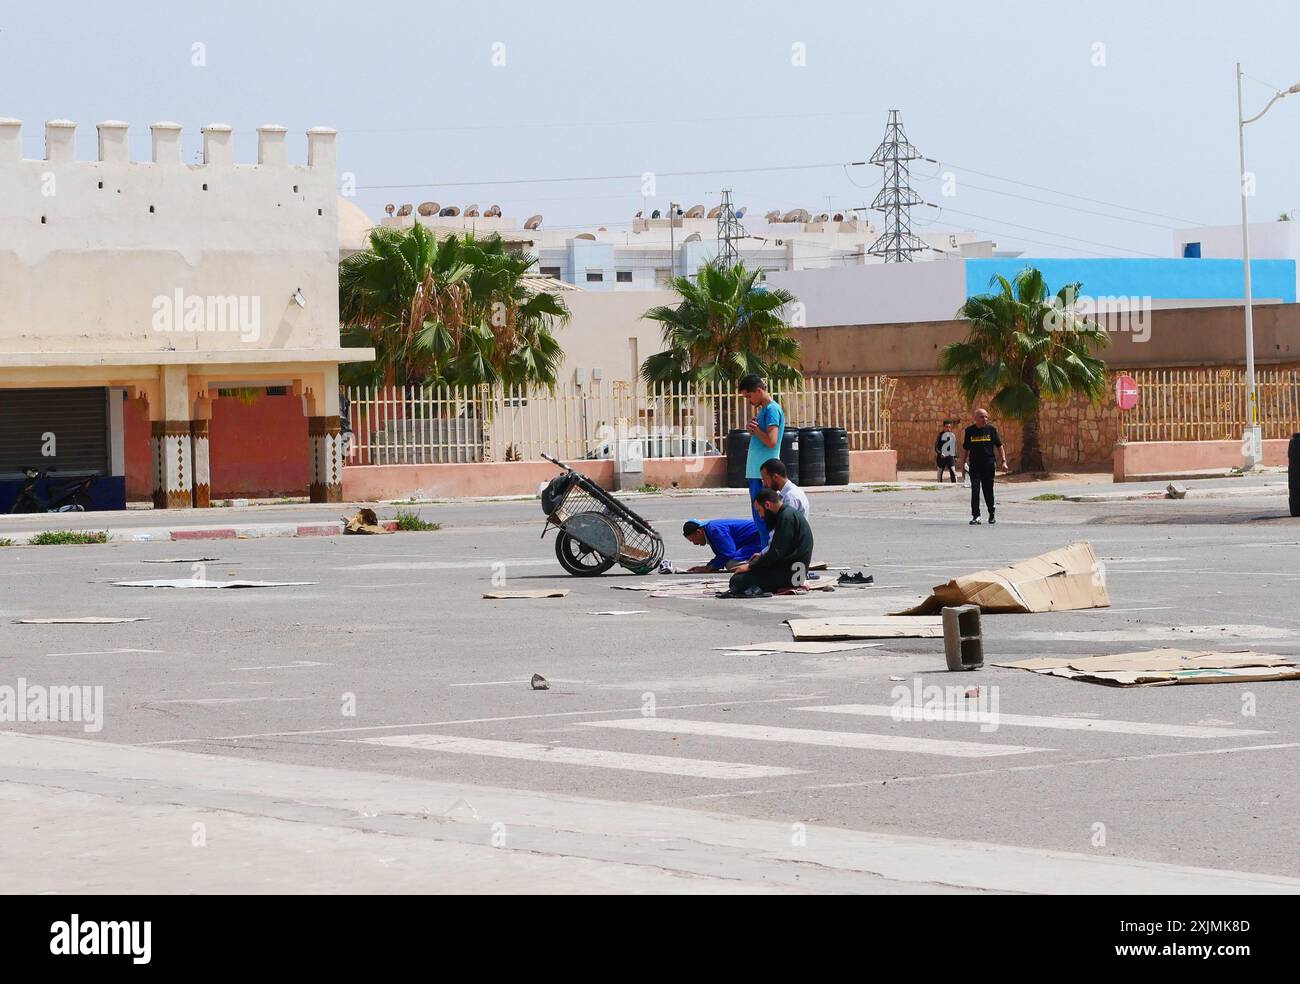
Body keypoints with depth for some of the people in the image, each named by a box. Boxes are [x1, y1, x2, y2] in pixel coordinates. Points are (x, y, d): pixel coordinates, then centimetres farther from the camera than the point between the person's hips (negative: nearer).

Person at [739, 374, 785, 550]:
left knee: (763, 519, -9)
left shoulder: (772, 410, -13)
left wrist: (755, 429, -8)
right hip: (756, 472, 10)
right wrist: (753, 430, 3)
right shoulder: (764, 409, 17)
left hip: (763, 474, -10)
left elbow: (771, 441, -22)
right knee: (760, 519, 13)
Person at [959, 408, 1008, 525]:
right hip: (975, 466, 0)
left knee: (988, 490, 7)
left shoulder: (991, 429, 4)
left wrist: (1004, 461, 0)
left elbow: (999, 446, 8)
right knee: (975, 490, -9)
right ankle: (975, 516, -9)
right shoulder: (970, 431, 4)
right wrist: (963, 465, 8)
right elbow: (965, 449, 11)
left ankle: (992, 515, 23)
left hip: (989, 464, 0)